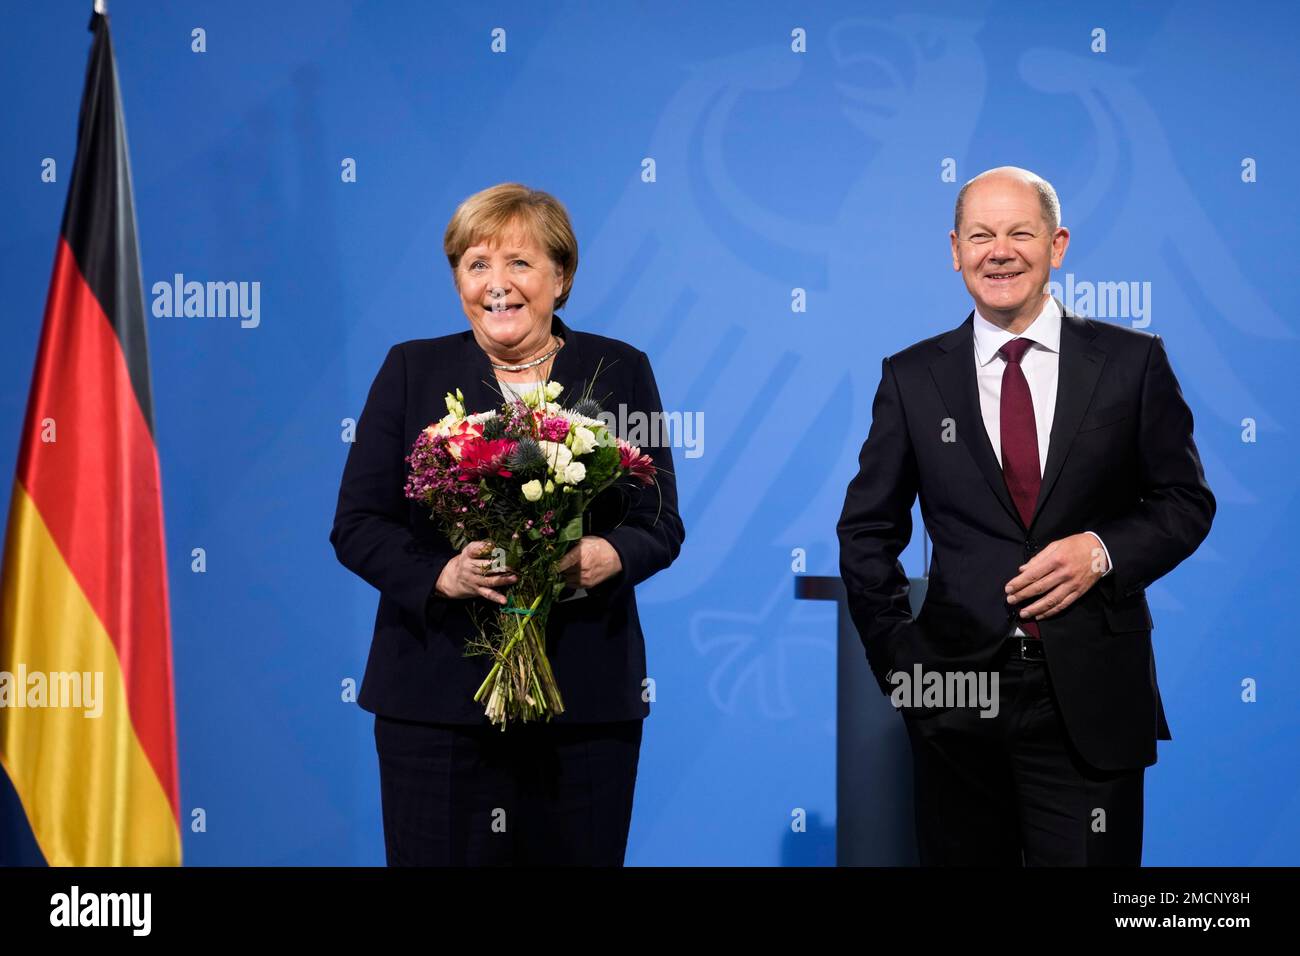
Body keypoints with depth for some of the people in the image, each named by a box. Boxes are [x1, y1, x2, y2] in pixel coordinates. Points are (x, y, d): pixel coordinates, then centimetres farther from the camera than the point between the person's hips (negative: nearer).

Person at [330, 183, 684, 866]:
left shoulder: (621, 371, 8)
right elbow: (356, 525, 3)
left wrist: (605, 557, -16)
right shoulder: (412, 370, 7)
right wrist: (443, 574, -16)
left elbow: (662, 524, 6)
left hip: (587, 698, 1)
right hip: (437, 695, 0)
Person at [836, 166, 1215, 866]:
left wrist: (1104, 551, -11)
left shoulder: (1132, 361, 2)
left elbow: (1186, 501, 7)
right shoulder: (912, 378, 4)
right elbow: (867, 530, 8)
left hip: (1094, 699, -1)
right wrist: (899, 663, 1)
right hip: (956, 701, 1)